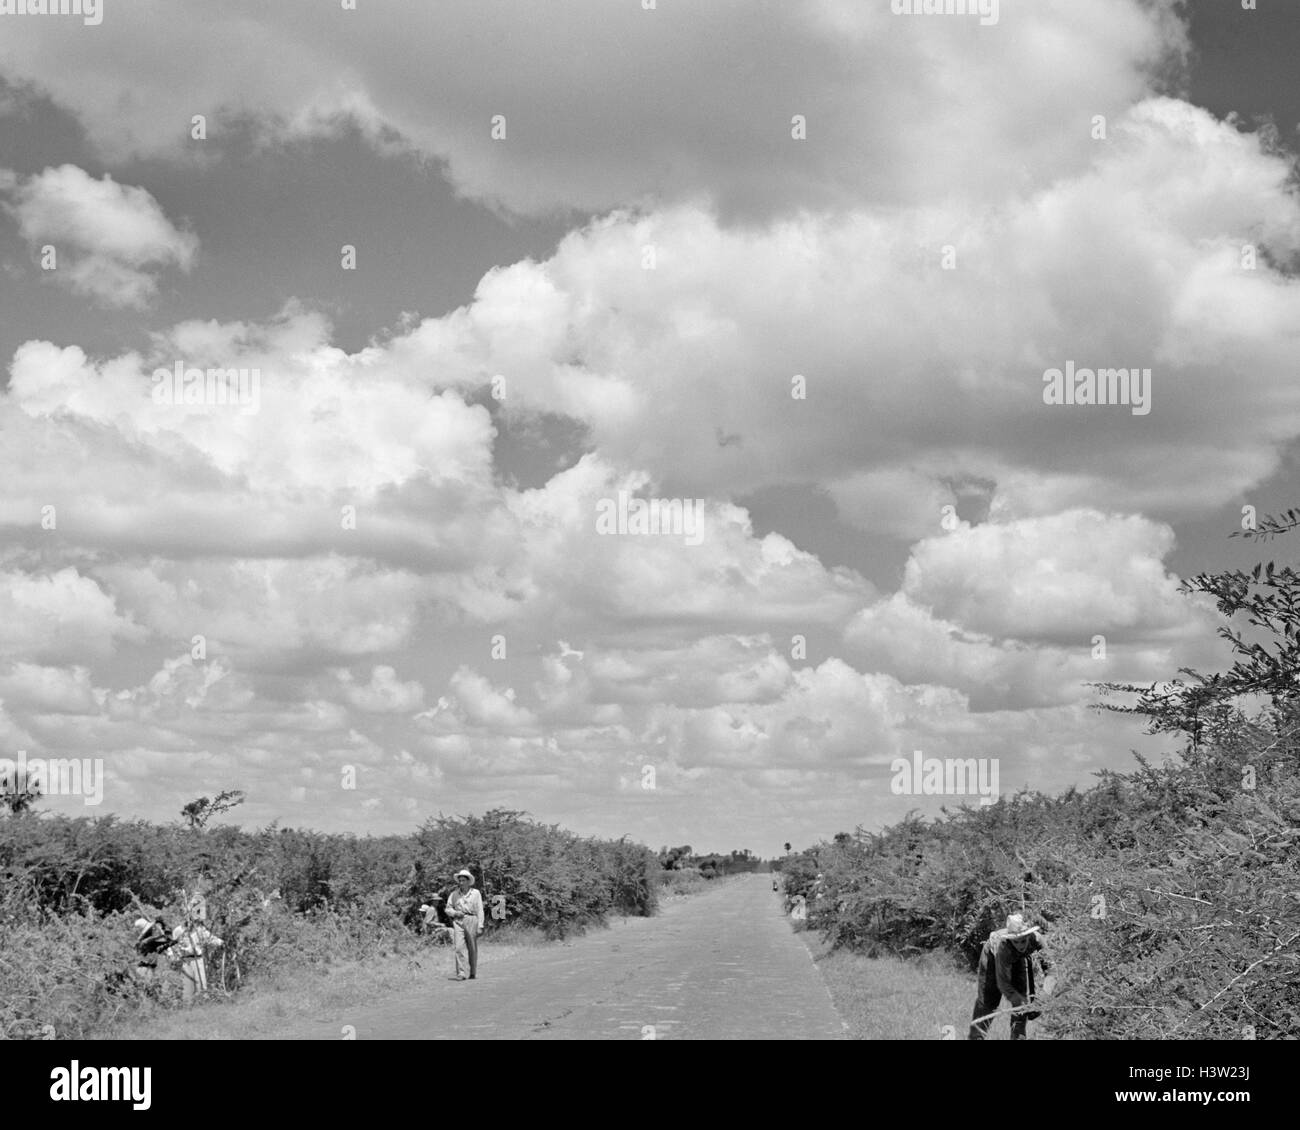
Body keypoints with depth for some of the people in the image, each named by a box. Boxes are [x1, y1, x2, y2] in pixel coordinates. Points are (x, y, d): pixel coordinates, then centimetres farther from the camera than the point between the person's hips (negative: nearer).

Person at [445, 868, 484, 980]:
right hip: (458, 921, 1)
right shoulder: (454, 894, 12)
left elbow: (480, 911, 2)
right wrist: (455, 913, -5)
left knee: (472, 948, 4)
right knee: (459, 947, -11)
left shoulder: (475, 893, 5)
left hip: (471, 920, -1)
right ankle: (460, 973, -14)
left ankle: (473, 973, 17)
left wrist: (480, 926, -5)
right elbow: (448, 909, 17)